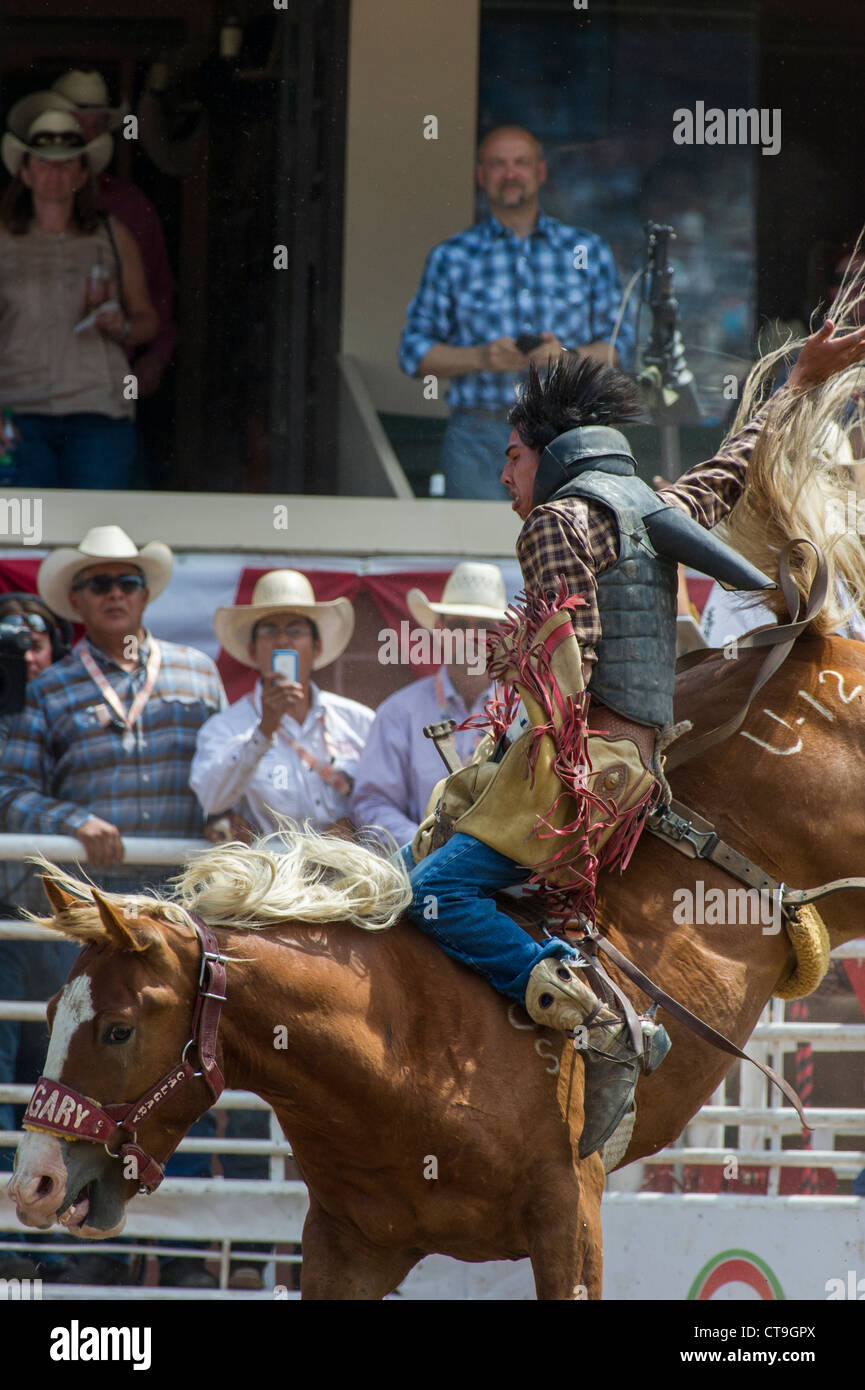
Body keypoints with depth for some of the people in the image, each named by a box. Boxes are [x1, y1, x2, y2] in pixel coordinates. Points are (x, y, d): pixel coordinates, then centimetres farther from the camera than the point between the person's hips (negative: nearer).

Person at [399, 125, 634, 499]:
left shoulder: (587, 251, 13)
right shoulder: (451, 258, 10)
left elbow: (619, 343, 12)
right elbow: (414, 352, 7)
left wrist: (570, 356, -9)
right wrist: (480, 358, -9)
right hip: (477, 443, 0)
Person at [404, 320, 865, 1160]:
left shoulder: (561, 517, -3)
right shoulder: (660, 510, 21)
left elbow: (566, 648, -16)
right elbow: (737, 464, 39)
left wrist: (562, 764, -21)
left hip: (586, 751, -10)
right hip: (640, 757, 10)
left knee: (440, 890, -19)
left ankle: (603, 1032, -31)